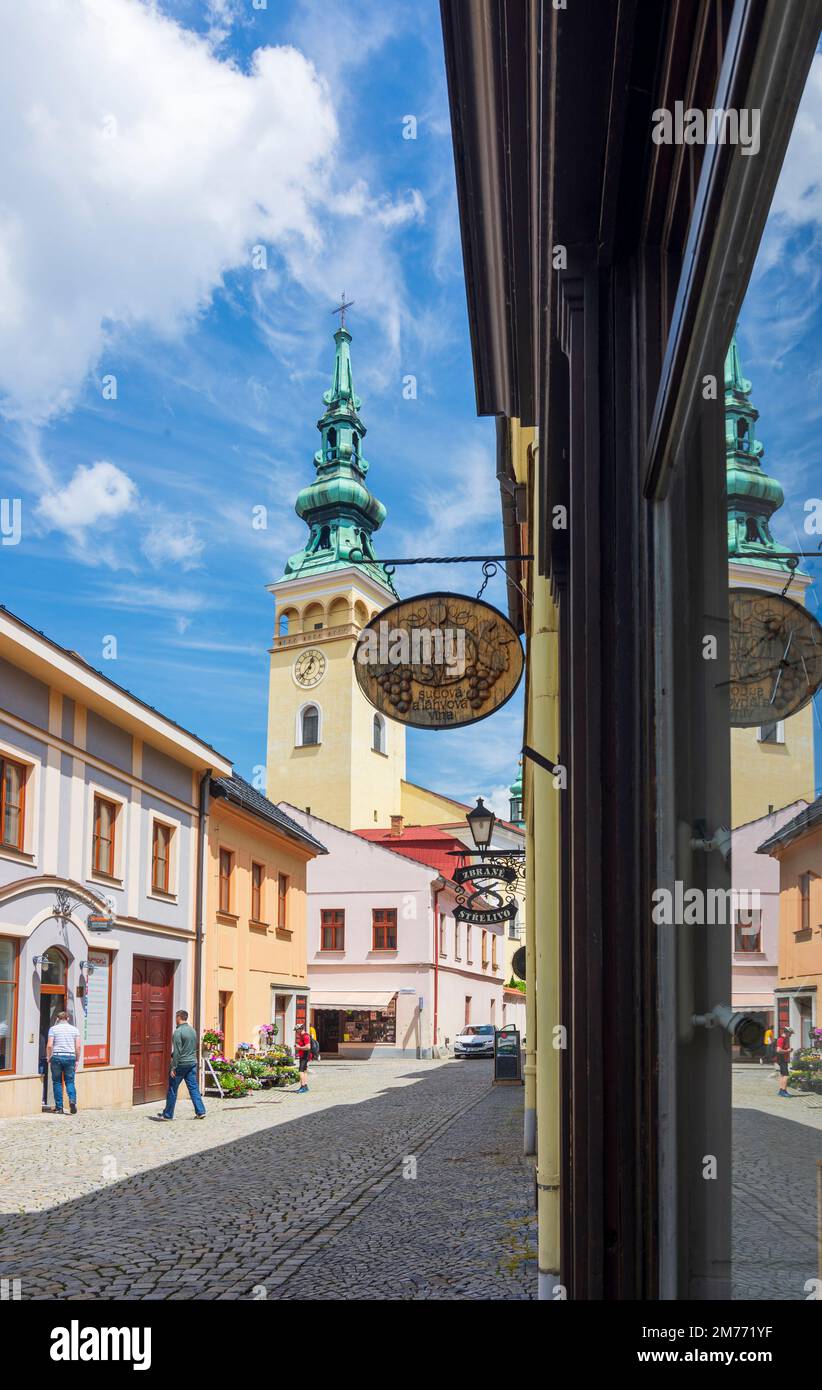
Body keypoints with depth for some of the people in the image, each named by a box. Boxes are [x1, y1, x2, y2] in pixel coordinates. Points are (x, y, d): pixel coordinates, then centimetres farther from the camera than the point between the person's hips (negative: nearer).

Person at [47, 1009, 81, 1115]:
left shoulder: (53, 1028, 3)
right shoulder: (74, 1029, 8)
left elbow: (49, 1045, -6)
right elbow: (78, 1047, 4)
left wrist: (48, 1057, 7)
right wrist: (77, 1060, 11)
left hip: (57, 1057, -1)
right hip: (70, 1057, 1)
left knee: (57, 1082, 6)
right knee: (70, 1081, 6)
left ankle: (59, 1107, 4)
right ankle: (72, 1100, -18)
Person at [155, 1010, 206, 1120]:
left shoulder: (178, 1032, -14)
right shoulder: (192, 1030, 10)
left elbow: (177, 1051, -18)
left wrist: (173, 1067, -15)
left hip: (181, 1064, -7)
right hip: (192, 1063, 7)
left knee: (172, 1090, 4)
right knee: (194, 1088, 8)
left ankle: (167, 1114, 11)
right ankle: (200, 1112, 3)